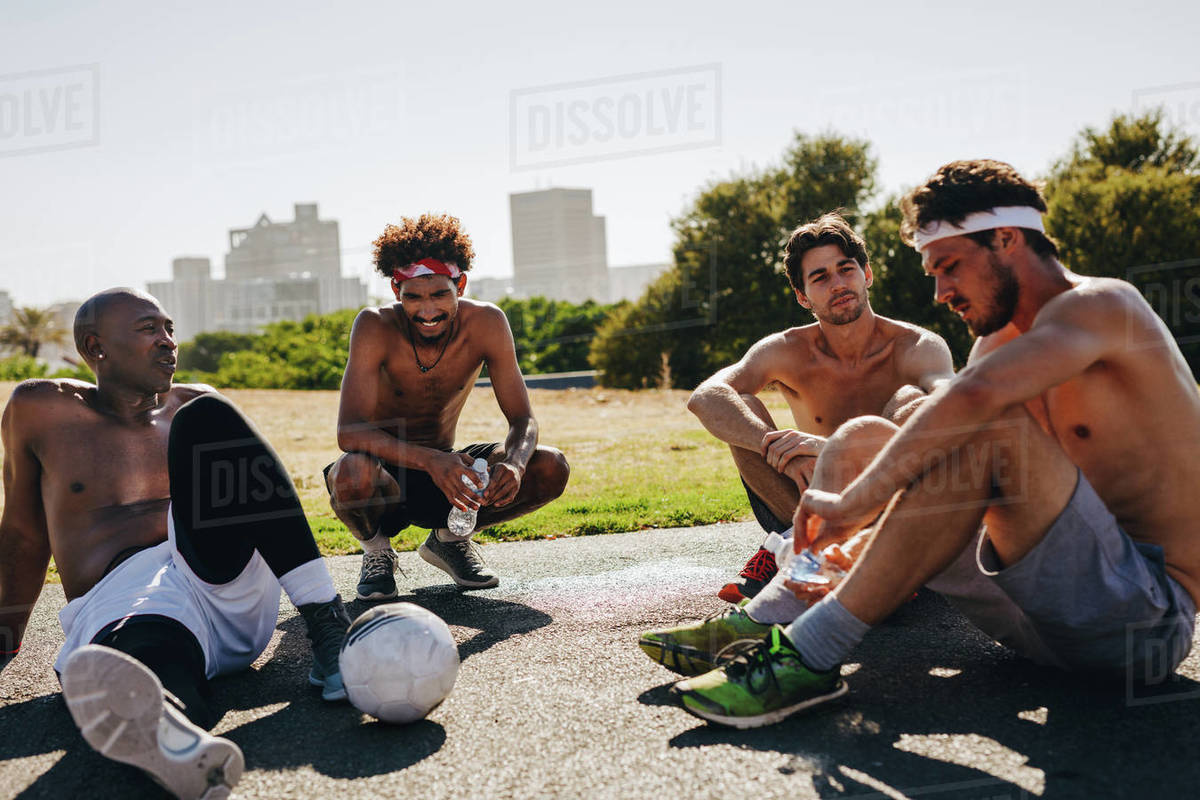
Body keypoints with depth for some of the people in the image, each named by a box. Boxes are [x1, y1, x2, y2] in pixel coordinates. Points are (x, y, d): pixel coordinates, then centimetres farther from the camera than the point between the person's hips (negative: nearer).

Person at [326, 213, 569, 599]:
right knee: (354, 472, -39)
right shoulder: (375, 327, -22)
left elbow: (523, 420, -12)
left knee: (550, 469, -19)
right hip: (387, 471, -3)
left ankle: (449, 537, 8)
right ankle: (376, 549, -1)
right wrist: (432, 462, -47)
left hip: (446, 466, 3)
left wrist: (514, 464, -36)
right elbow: (350, 431, -30)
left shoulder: (486, 324, -14)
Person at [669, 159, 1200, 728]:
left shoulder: (1100, 304, -11)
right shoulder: (1000, 339, 14)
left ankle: (809, 657, -30)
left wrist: (853, 502, -25)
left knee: (991, 431, -33)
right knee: (862, 438, 4)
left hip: (1152, 613, -8)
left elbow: (972, 398, -33)